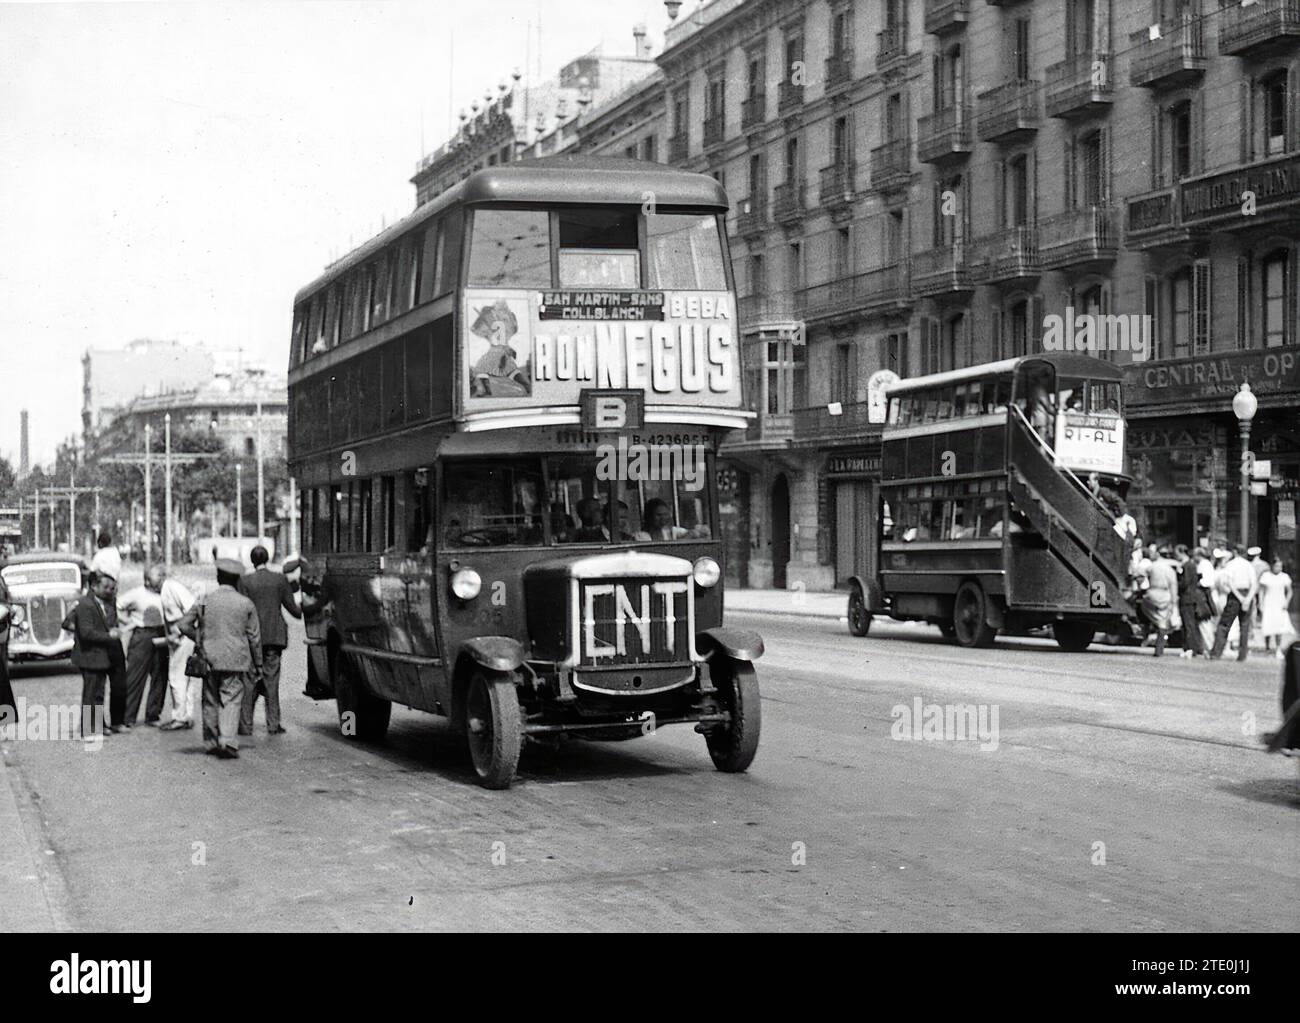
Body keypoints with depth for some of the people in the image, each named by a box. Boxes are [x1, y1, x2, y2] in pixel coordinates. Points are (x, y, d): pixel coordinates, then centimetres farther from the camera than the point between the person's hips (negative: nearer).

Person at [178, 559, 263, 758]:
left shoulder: (205, 602, 2)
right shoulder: (246, 603, 0)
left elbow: (184, 625, 3)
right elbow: (254, 636, 3)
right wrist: (257, 663, 12)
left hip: (210, 659, 2)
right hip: (235, 660, -2)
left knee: (211, 700, 12)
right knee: (231, 700, -3)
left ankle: (211, 742, 18)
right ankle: (228, 741, -19)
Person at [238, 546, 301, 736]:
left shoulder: (245, 581, -5)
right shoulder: (280, 579, -1)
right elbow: (291, 606, 3)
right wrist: (301, 613, 24)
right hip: (274, 636, 1)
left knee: (250, 681, 5)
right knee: (271, 680, 5)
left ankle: (245, 725, 3)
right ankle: (273, 724, 2)